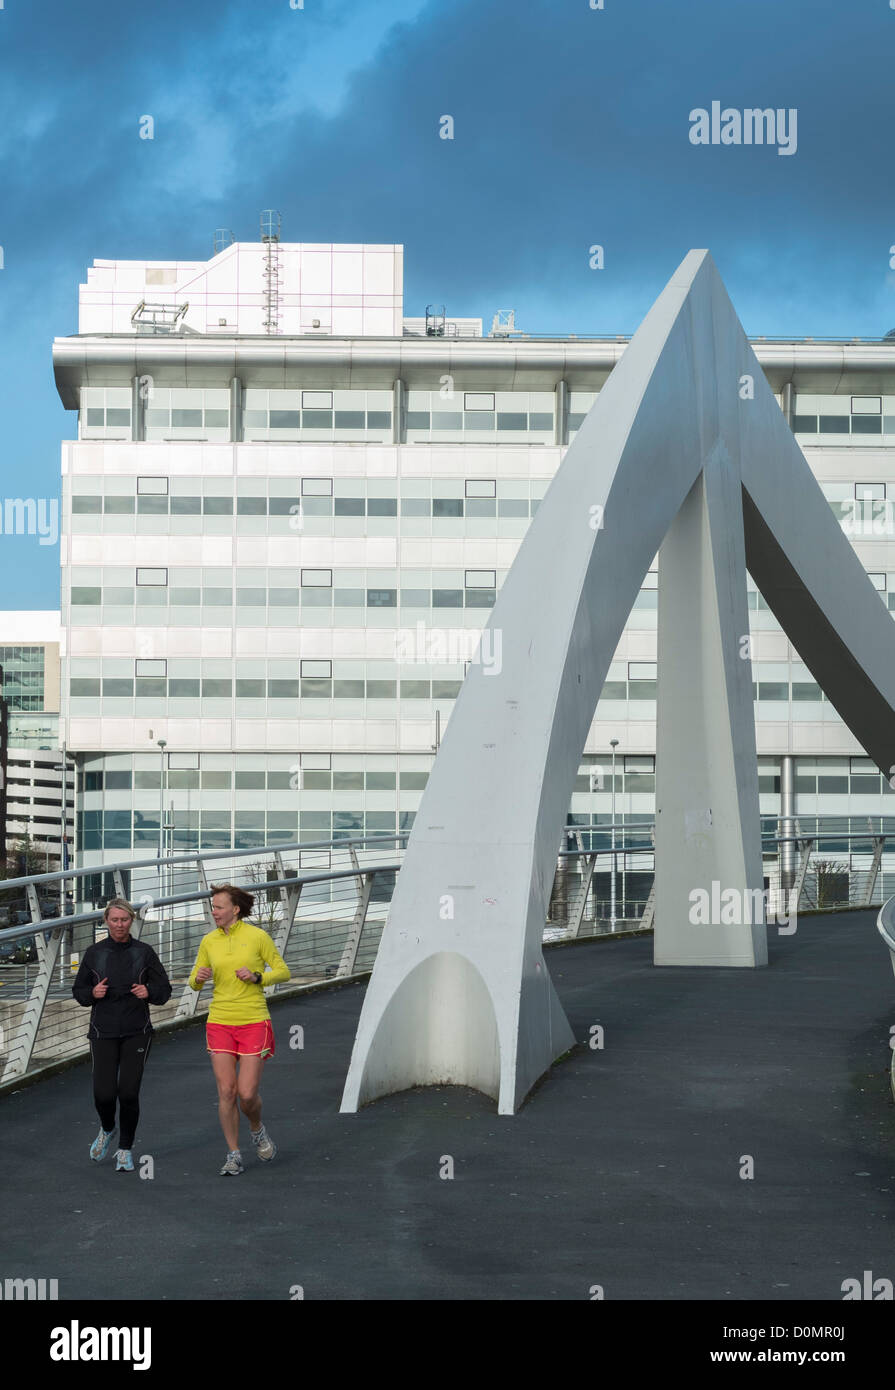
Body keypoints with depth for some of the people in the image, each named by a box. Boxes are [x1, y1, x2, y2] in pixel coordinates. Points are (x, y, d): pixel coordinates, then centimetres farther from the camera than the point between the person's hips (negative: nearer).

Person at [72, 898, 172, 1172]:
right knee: (103, 1094, -7)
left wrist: (148, 991, -17)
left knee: (128, 1093, -6)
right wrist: (93, 993, -11)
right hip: (103, 1033, 1)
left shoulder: (144, 952, 1)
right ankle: (107, 1129, 26)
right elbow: (78, 991, 10)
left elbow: (164, 990, 4)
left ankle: (125, 1150, 13)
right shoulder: (94, 953, 3)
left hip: (136, 1033, -1)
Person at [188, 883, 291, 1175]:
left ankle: (257, 1131, 27)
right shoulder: (209, 941, 5)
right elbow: (194, 982, 12)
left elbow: (283, 972, 2)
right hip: (219, 1023, 3)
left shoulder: (257, 936, -4)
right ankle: (233, 1156, 9)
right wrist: (199, 977, -11)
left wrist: (256, 977, -15)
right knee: (226, 1092, -3)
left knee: (247, 1094, -6)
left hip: (254, 1023, -3)